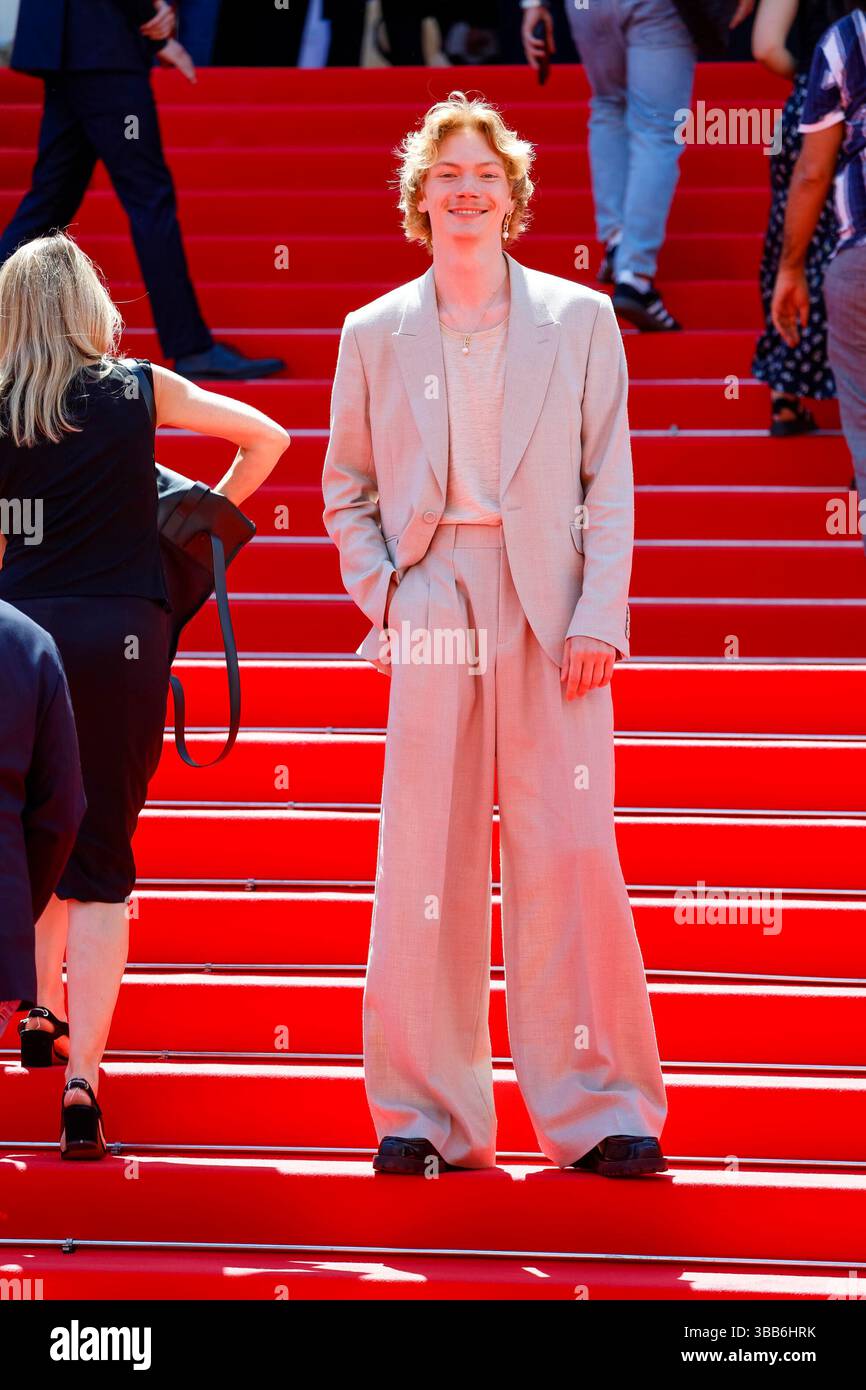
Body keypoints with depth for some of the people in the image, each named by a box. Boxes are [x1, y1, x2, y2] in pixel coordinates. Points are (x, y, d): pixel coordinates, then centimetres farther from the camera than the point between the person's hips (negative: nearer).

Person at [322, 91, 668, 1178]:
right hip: (434, 616, 1)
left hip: (550, 617, -1)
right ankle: (425, 1114, 8)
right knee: (422, 863, 0)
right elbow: (347, 488, 17)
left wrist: (599, 617, -5)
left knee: (569, 857, -5)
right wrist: (379, 591, 2)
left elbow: (608, 480, 4)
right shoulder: (375, 334, 10)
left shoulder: (579, 319, 7)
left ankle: (596, 1109, 2)